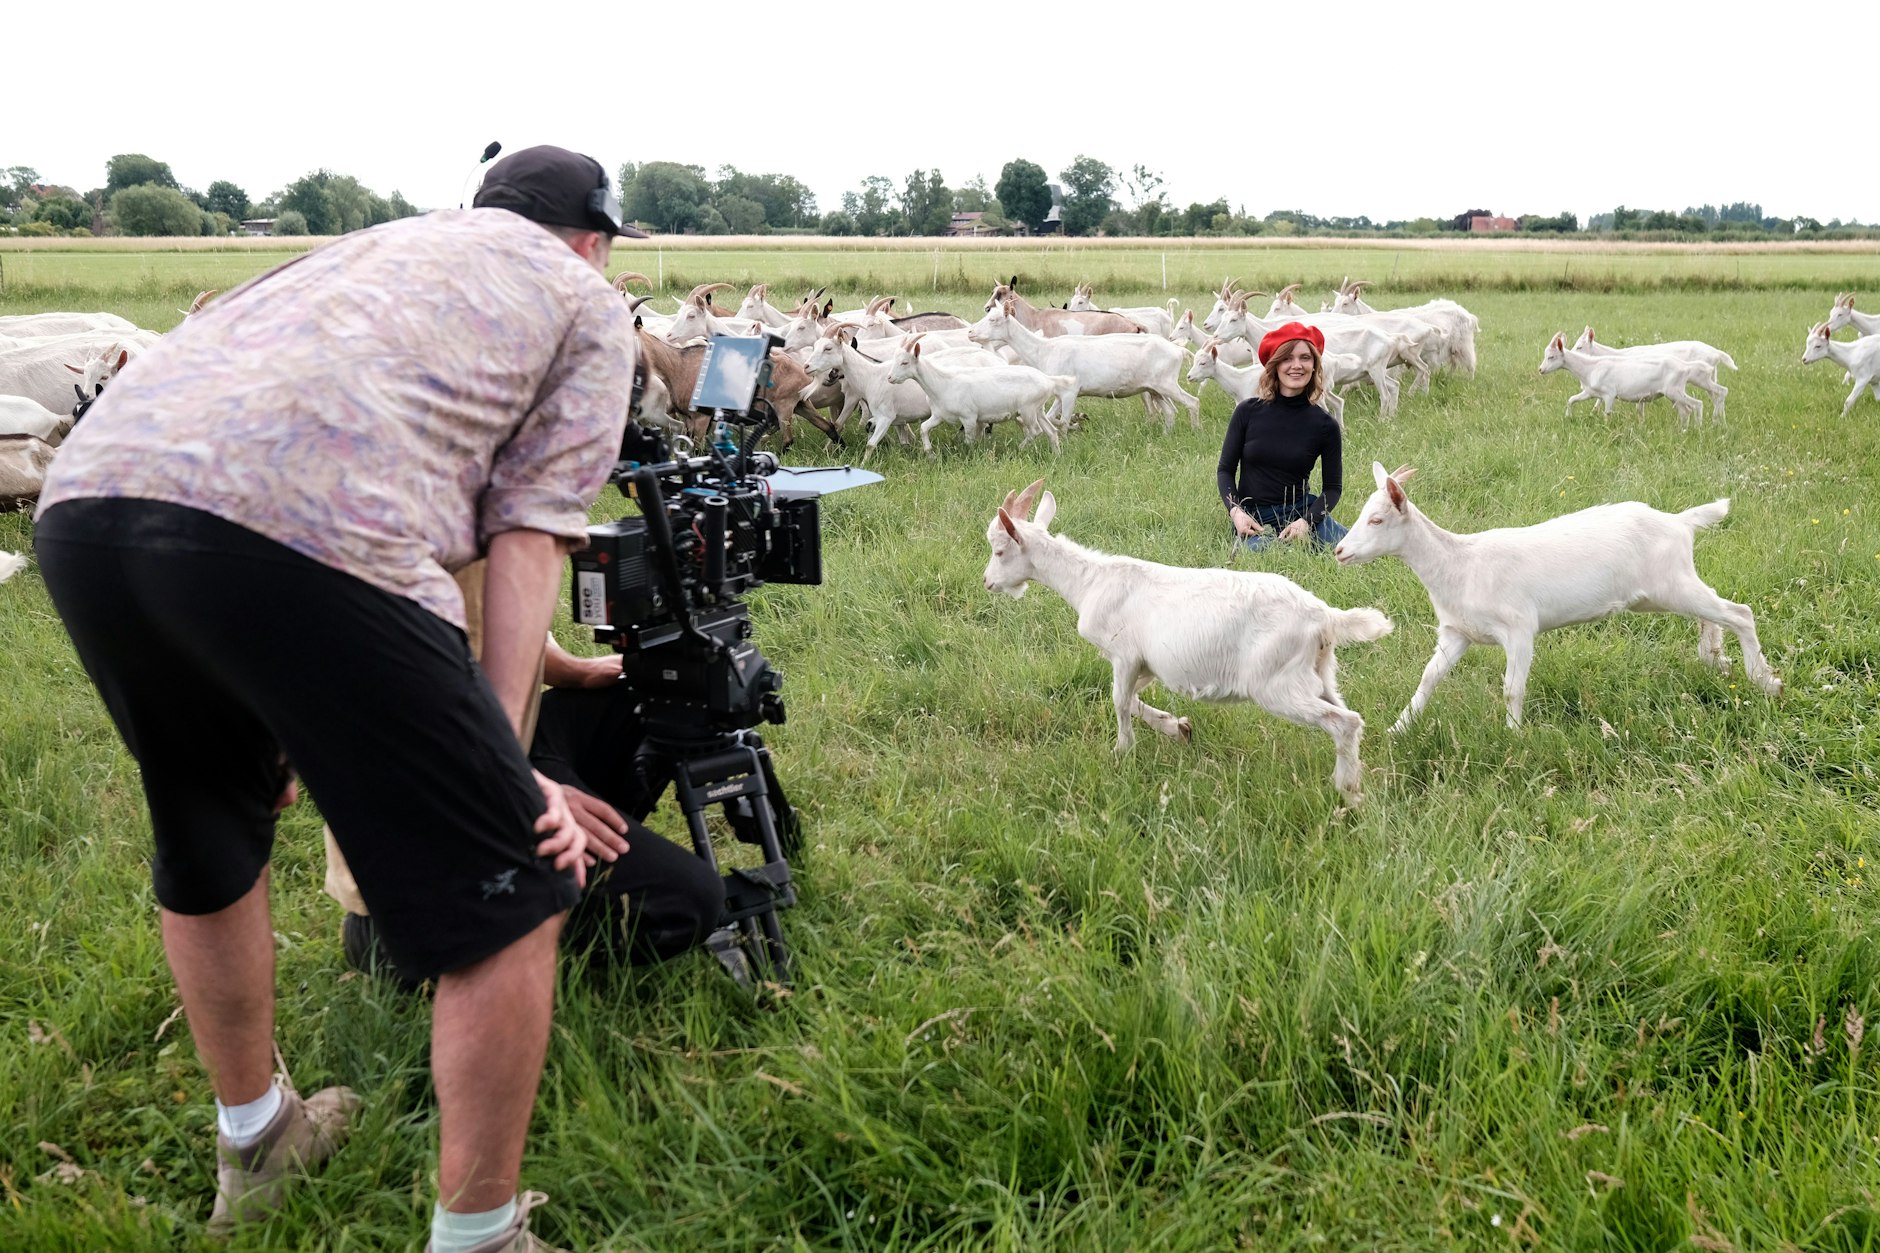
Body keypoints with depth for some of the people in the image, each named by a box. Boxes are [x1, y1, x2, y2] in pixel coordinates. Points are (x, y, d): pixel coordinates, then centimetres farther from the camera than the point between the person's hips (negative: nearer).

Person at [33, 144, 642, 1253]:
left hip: (83, 498, 8)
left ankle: (253, 1141, 49)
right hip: (301, 533, -8)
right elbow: (527, 537, 8)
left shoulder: (377, 242, 39)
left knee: (207, 841, 29)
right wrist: (506, 754, 5)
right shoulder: (590, 305, 22)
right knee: (509, 896, 6)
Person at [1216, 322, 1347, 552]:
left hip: (1301, 510, 2)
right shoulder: (1248, 412, -4)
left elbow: (1333, 487, 2)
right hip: (1252, 519, -1)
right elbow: (1225, 470, 2)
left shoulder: (1325, 425, -3)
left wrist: (1306, 521, -17)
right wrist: (1235, 511, -16)